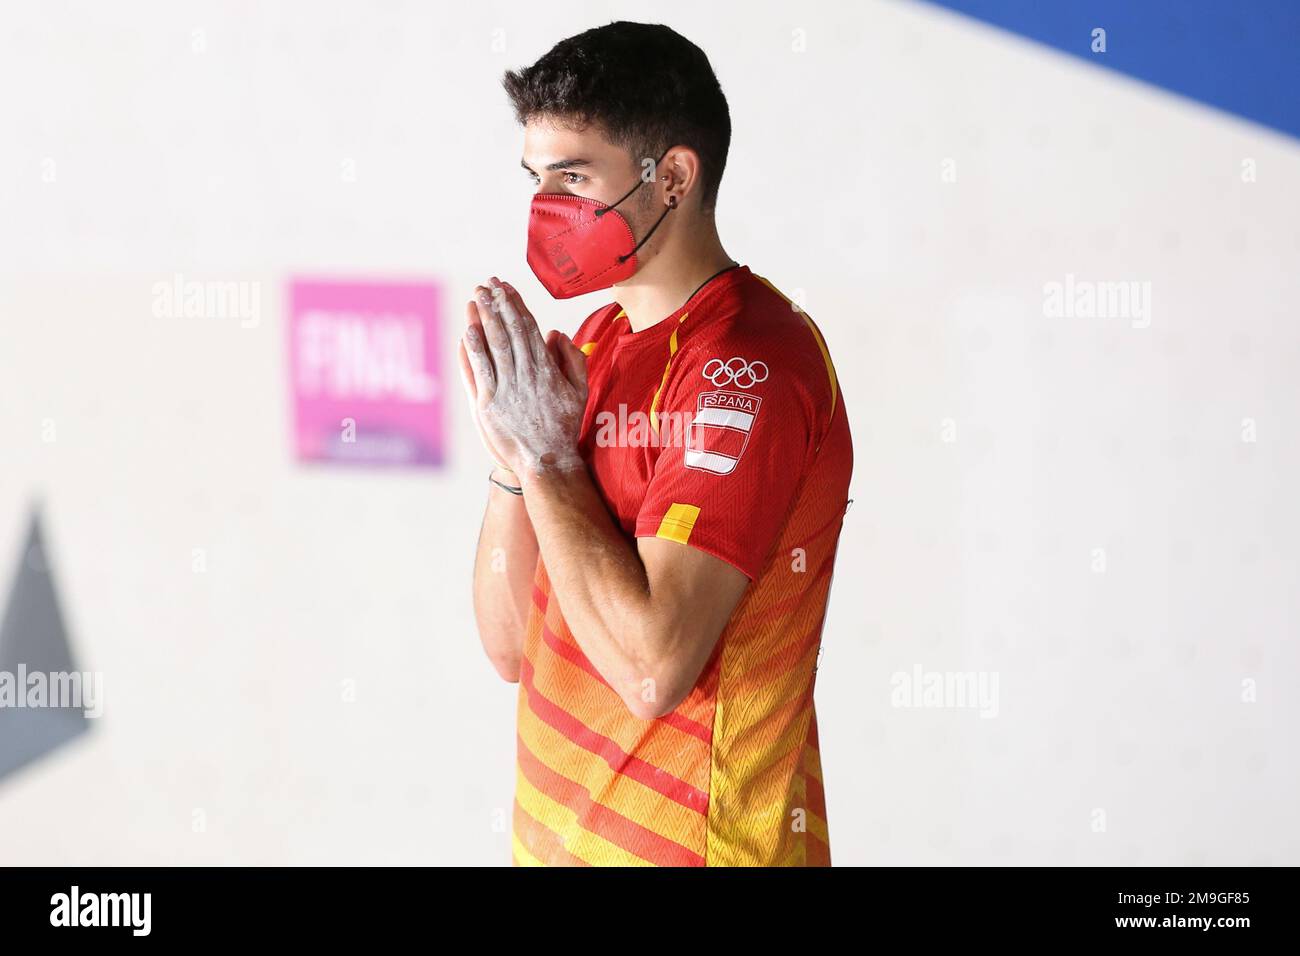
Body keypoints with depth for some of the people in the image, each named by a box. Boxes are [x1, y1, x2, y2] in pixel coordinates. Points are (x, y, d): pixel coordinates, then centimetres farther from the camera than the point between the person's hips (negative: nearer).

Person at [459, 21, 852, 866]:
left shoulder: (748, 367, -18)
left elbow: (653, 668, -26)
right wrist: (514, 456, -9)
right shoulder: (599, 343, 6)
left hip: (687, 843, -8)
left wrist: (547, 455, -17)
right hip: (559, 833, 8)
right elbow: (512, 647, 6)